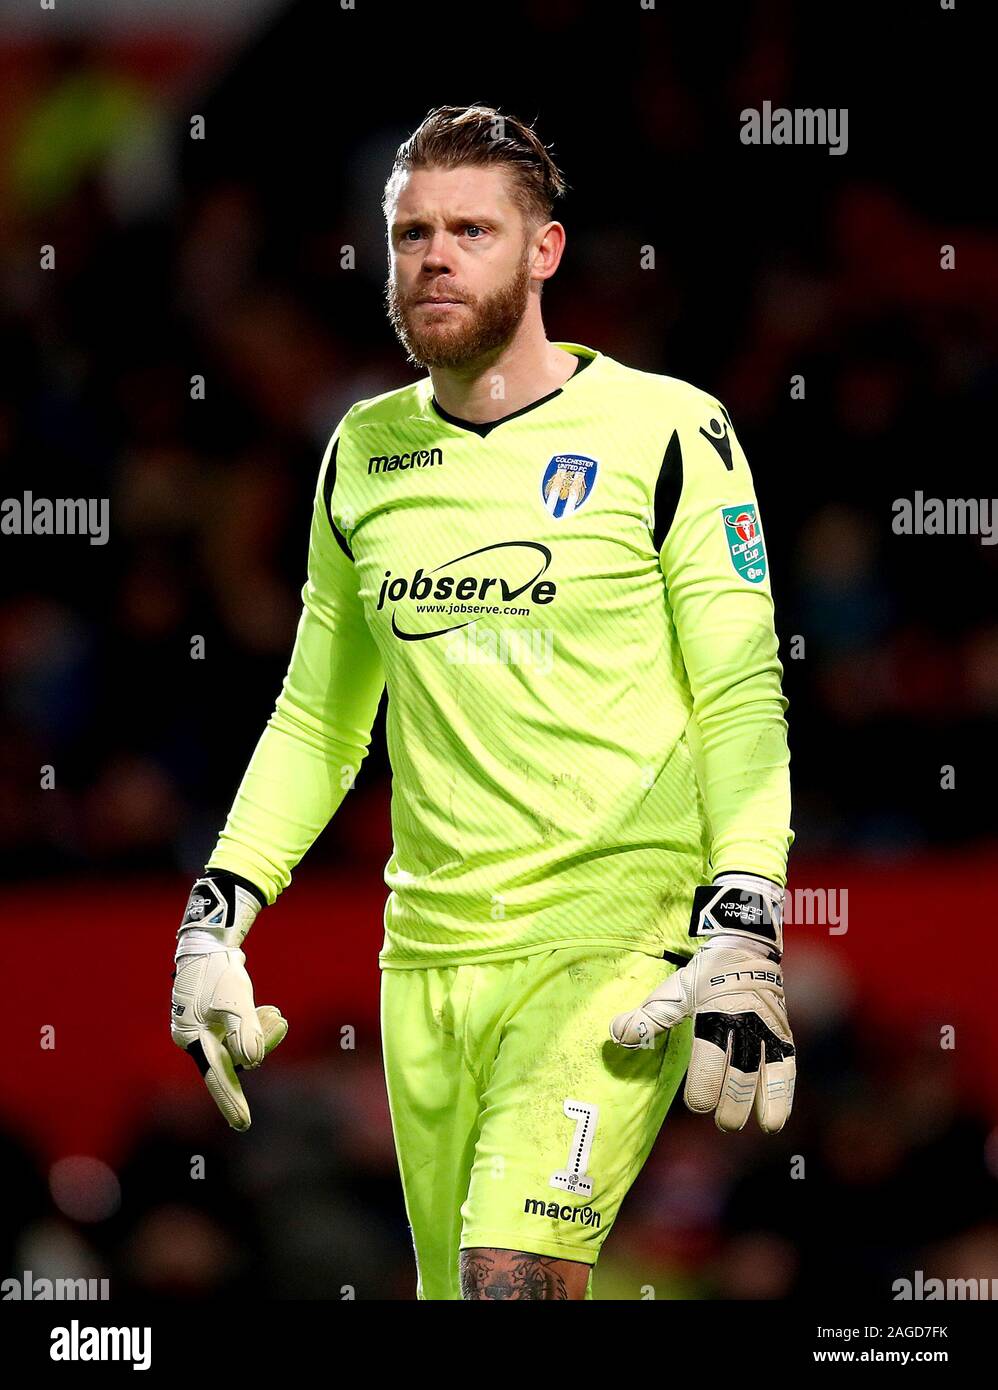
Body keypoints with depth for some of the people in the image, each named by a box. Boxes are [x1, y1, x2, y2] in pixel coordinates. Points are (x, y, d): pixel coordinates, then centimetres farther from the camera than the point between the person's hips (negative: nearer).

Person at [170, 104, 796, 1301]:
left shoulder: (664, 432, -3)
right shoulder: (365, 452, 13)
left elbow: (744, 703, -5)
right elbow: (317, 717, 21)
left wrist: (744, 936, -16)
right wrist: (216, 916, 10)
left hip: (615, 943, -5)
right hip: (427, 957, 5)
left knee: (515, 1278, -23)